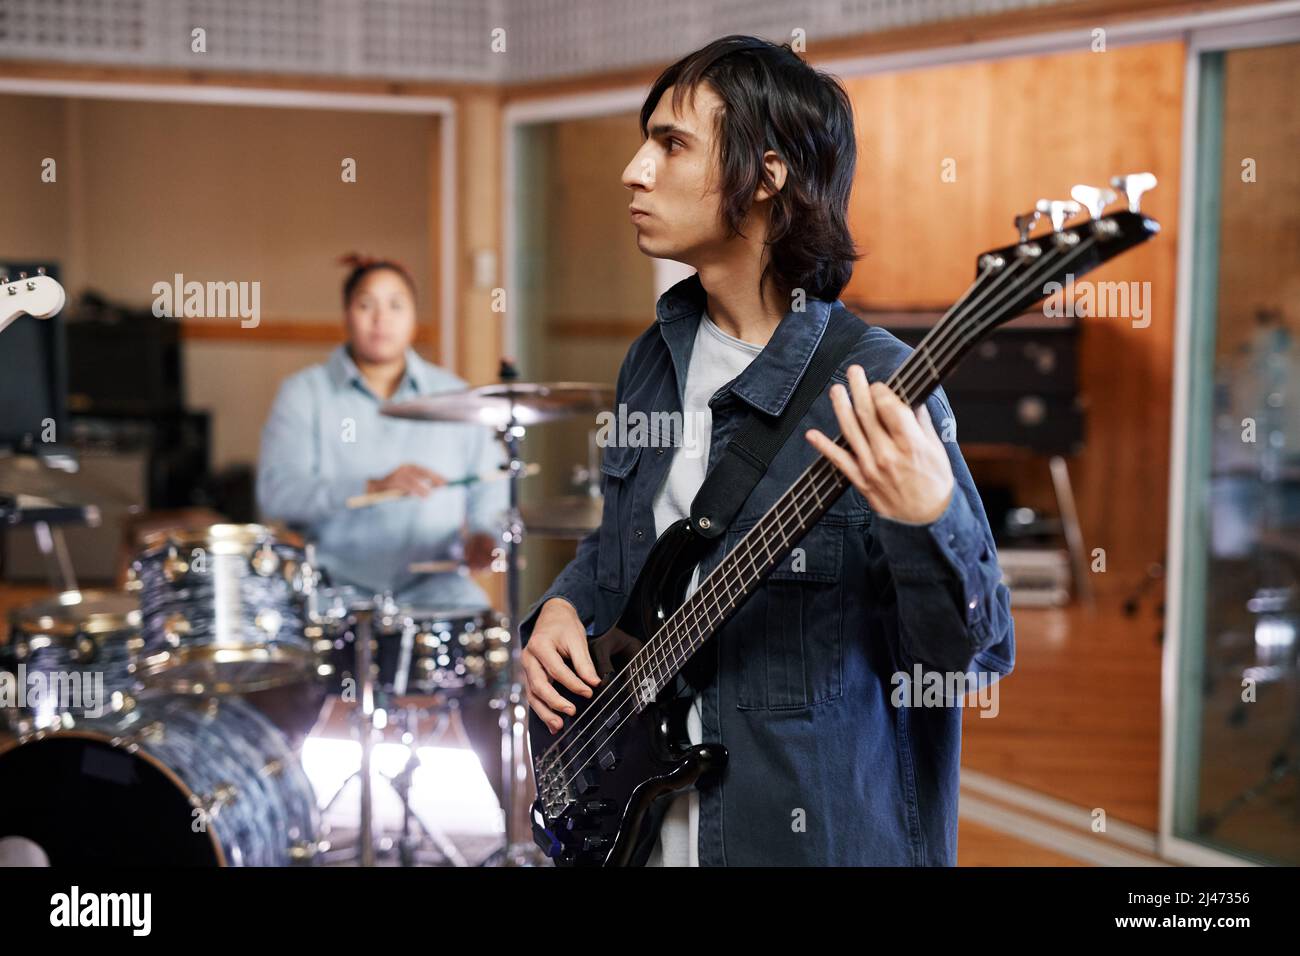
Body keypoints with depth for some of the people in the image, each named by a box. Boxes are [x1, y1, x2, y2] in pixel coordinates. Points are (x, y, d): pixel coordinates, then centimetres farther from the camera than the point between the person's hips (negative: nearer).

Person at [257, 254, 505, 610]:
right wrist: (373, 487, -21)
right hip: (335, 581, -2)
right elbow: (275, 493, -9)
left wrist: (483, 534, -9)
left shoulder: (452, 394, 12)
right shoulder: (304, 394, 4)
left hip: (430, 583, 2)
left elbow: (491, 483, 13)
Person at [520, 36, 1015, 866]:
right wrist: (564, 609, 1)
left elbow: (979, 652, -17)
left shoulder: (870, 389, -17)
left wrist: (930, 522, -34)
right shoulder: (655, 361, 4)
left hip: (822, 831, -6)